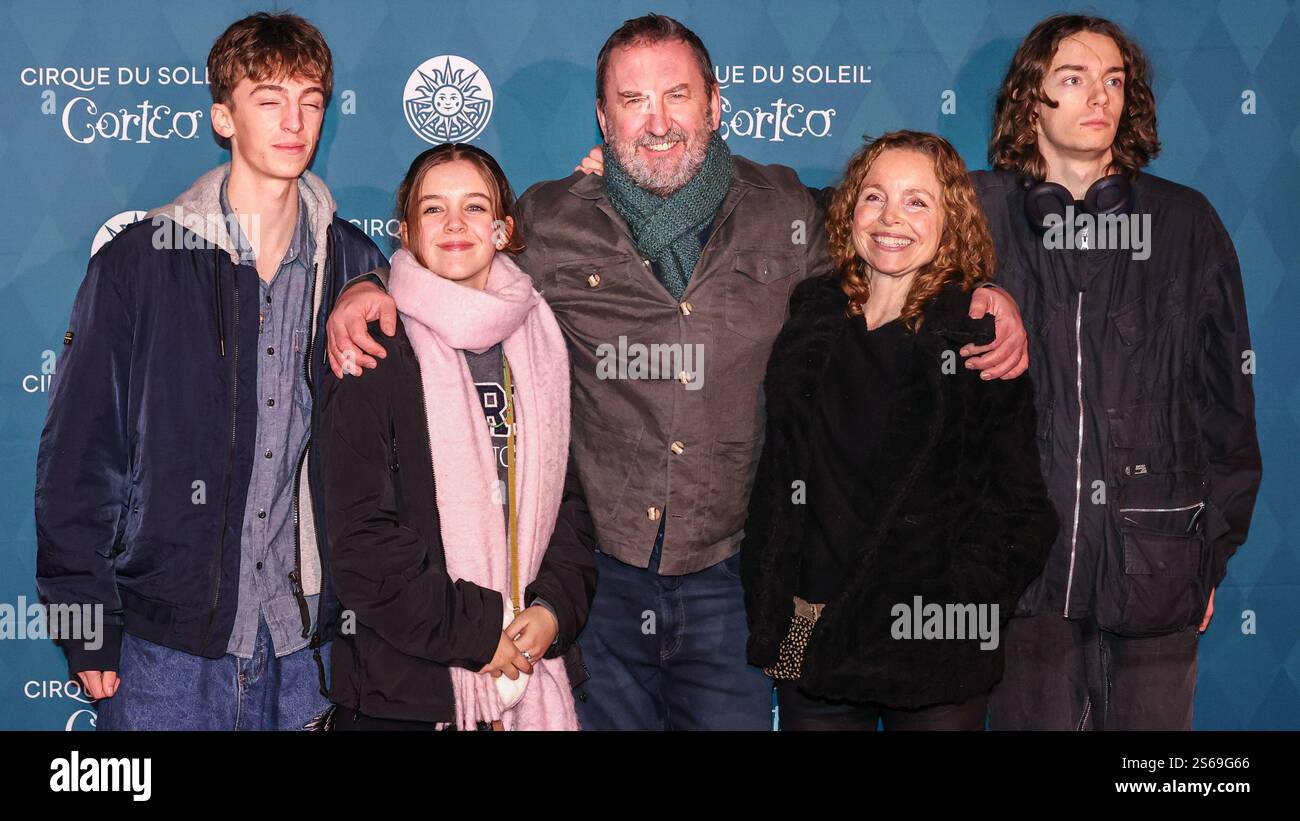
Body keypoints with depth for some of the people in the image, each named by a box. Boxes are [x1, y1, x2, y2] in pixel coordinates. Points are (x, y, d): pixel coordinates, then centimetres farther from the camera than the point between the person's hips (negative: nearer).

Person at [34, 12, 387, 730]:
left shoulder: (355, 266, 4)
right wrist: (86, 625, -4)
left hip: (308, 643, 2)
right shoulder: (137, 263, -3)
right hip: (165, 644, -2)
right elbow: (78, 451, -2)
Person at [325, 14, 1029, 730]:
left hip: (730, 578, 1)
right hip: (598, 573, -1)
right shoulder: (548, 222, 0)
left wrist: (984, 300, 3)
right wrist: (367, 290, -4)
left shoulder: (787, 211, 4)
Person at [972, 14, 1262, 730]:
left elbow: (1226, 394, 8)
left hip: (1156, 562, 1)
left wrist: (1214, 548, 6)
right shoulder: (979, 215, 4)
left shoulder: (1185, 223, 7)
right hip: (1020, 560, -1)